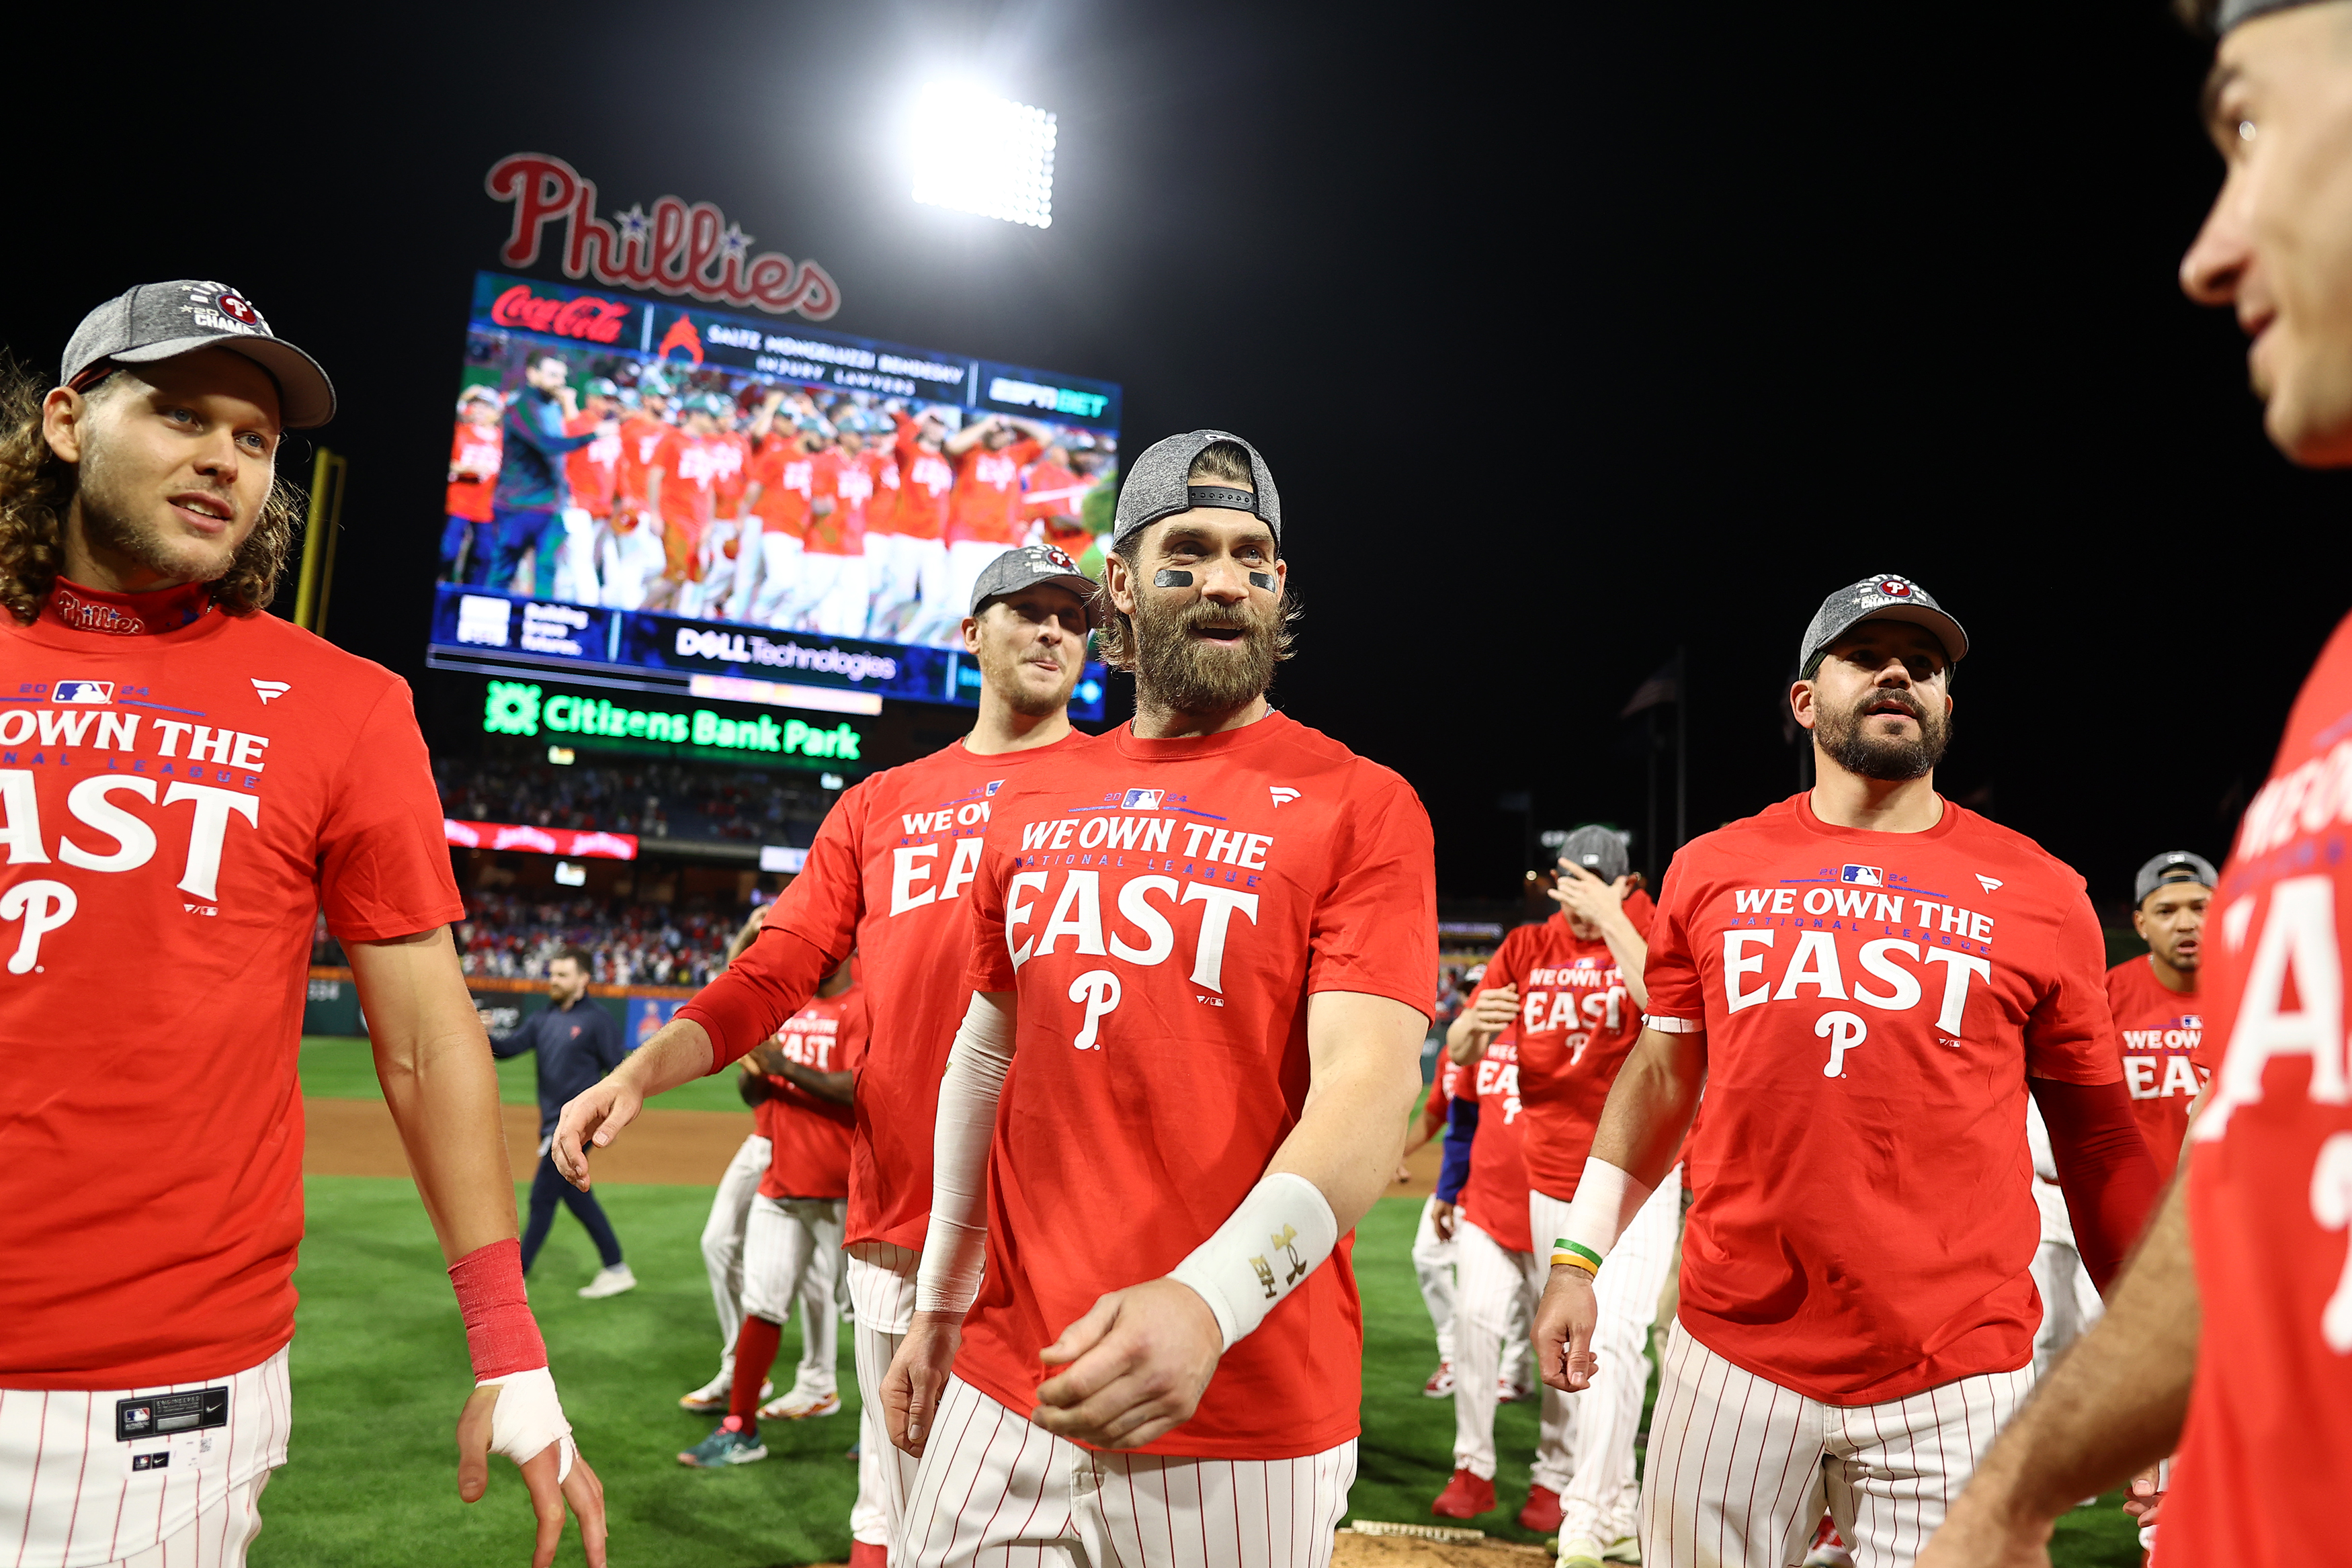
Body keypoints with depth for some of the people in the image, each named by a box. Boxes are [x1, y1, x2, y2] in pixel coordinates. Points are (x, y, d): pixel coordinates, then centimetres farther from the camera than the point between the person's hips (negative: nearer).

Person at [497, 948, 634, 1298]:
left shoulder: (598, 1021, -10)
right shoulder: (544, 1019, 12)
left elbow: (620, 1071, -11)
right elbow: (506, 1049, 5)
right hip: (552, 1123, 8)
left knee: (543, 1197, -5)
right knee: (574, 1195, 13)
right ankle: (616, 1270, 23)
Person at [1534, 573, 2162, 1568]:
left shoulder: (2039, 895, 2)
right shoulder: (1711, 870, 5)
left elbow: (2097, 1134, 6)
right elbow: (1660, 1076, 11)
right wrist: (1578, 1256, 8)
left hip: (1956, 1380, -1)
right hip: (1731, 1354, 1)